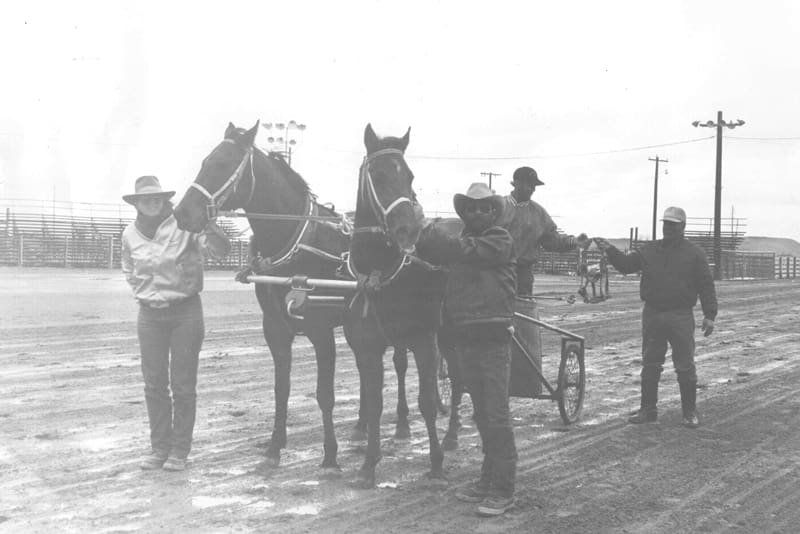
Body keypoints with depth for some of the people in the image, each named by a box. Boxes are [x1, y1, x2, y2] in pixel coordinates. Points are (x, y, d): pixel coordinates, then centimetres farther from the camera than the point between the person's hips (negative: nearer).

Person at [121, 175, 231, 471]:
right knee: (154, 383, 8)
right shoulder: (130, 234, 3)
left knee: (183, 384, 2)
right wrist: (143, 291, 9)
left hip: (185, 311, -4)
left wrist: (208, 226, -40)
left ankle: (180, 449, 13)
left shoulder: (185, 225, -11)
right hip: (149, 314, 4)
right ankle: (159, 447, 20)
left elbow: (221, 249, -22)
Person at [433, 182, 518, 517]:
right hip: (465, 336, 7)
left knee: (496, 415, -6)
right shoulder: (463, 241, 16)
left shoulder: (500, 240, -7)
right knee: (481, 414, 15)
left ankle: (503, 490, -2)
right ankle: (489, 479, 25)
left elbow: (464, 250, -21)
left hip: (493, 337, -7)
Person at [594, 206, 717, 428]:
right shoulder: (649, 250, 12)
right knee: (650, 364, 8)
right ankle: (648, 409, 16)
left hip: (680, 317, -4)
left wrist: (709, 314, -6)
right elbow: (626, 264, 12)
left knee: (685, 367, 0)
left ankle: (690, 412, 11)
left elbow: (706, 285, -1)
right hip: (652, 314, 4)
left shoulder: (694, 253, 1)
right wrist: (610, 250, -3)